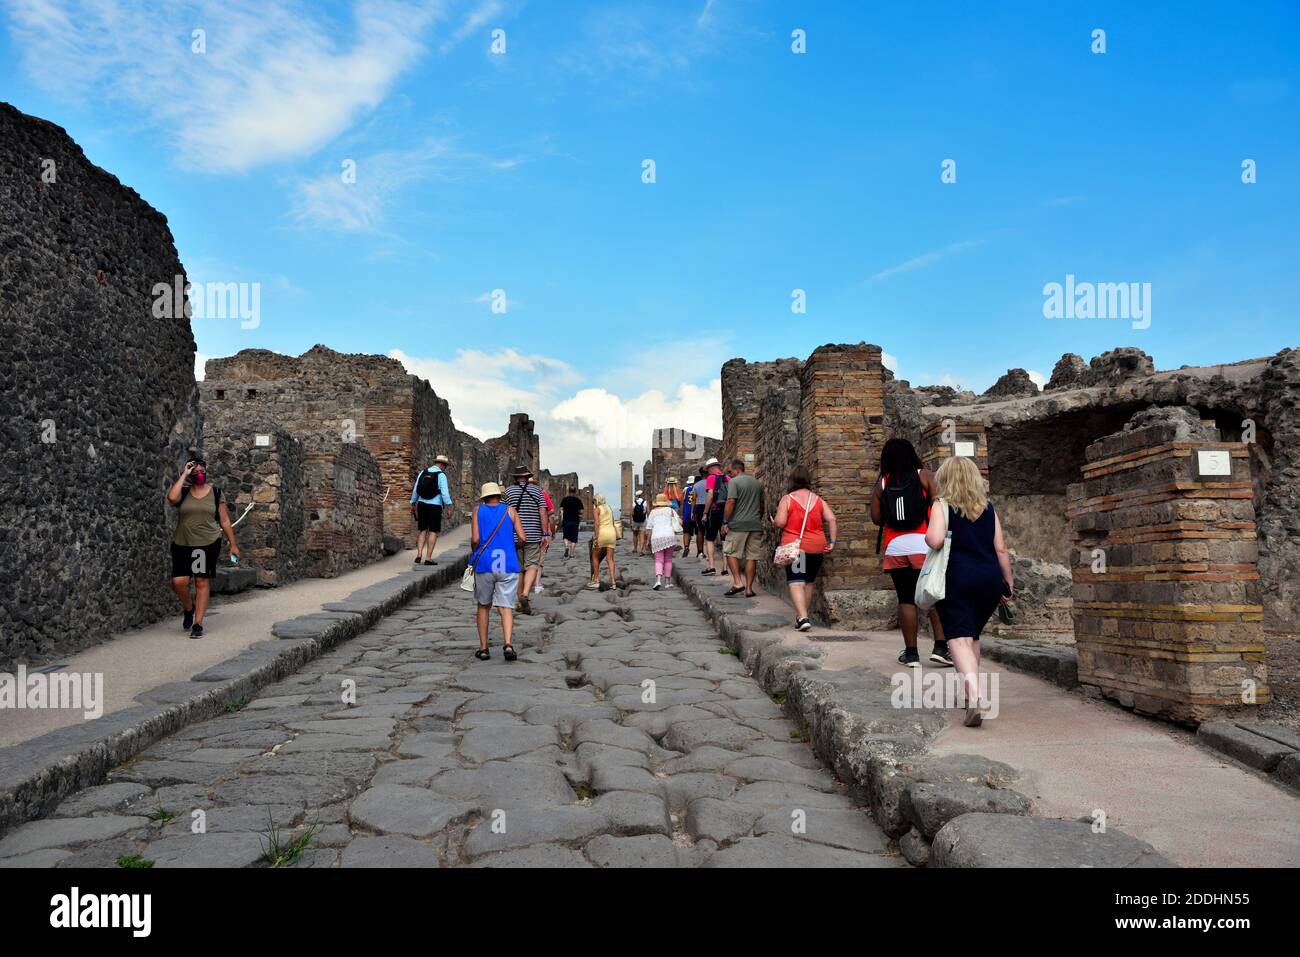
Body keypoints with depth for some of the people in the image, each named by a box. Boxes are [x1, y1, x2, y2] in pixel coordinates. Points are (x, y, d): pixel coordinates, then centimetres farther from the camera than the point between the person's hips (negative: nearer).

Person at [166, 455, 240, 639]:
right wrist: (184, 475, -11)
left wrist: (233, 544, 6)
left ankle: (198, 623, 8)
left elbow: (225, 520, 8)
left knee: (202, 582, 0)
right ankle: (188, 608, 24)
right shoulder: (182, 491, 4)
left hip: (208, 543, 0)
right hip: (183, 543, 0)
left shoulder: (215, 492, 5)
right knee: (178, 582, -8)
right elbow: (172, 497, -21)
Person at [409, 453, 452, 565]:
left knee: (422, 531, 15)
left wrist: (413, 504, 23)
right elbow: (445, 493, -16)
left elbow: (415, 490, 13)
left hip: (422, 505, 5)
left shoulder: (423, 473, 8)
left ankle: (419, 555, 3)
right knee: (433, 532, 1)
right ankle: (428, 558, -3)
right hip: (435, 507, -5)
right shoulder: (441, 475, -9)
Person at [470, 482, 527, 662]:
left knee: (483, 606, 15)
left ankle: (483, 648, 16)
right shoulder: (510, 511, 7)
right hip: (508, 565, 0)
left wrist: (473, 553, 13)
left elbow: (475, 539, -6)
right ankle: (508, 643, -23)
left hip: (484, 564, 0)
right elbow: (522, 537, 0)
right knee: (506, 607, -2)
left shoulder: (478, 511, 6)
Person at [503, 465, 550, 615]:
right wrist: (545, 534, -5)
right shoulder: (537, 490, 3)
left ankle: (521, 603, 14)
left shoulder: (508, 492, 5)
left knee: (518, 568, 10)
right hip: (533, 535, -2)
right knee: (532, 565, 0)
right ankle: (525, 594, -22)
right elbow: (543, 513, -5)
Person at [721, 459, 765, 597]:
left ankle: (737, 582, -8)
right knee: (752, 557, 6)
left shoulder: (734, 482, -6)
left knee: (731, 553, 5)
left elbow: (731, 502, -14)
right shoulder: (757, 482, 15)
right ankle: (749, 588, 7)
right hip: (756, 525, 6)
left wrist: (725, 521, -9)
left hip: (738, 524, -5)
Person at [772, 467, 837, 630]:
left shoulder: (787, 499, -4)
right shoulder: (818, 500, 7)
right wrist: (832, 541, 1)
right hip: (817, 546, 4)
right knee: (808, 582, 20)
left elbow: (780, 522, -12)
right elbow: (832, 519, -2)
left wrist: (778, 512, 9)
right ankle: (802, 615, 29)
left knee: (796, 583, -5)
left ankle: (803, 617, -21)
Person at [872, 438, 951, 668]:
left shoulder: (882, 484, 7)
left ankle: (911, 653, 7)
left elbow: (876, 518, 6)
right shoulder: (925, 476, 2)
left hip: (896, 548, 2)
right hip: (925, 545, -2)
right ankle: (940, 647, -1)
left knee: (906, 599, 5)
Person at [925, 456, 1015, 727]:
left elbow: (935, 541, -17)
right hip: (990, 578, 5)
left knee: (959, 638, -8)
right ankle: (972, 695, 25)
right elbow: (1001, 549, 8)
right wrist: (1009, 583, 15)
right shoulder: (989, 508, 11)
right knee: (973, 635, 21)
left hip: (957, 578, -5)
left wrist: (927, 534, 5)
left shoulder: (943, 506, -2)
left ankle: (973, 692, -31)